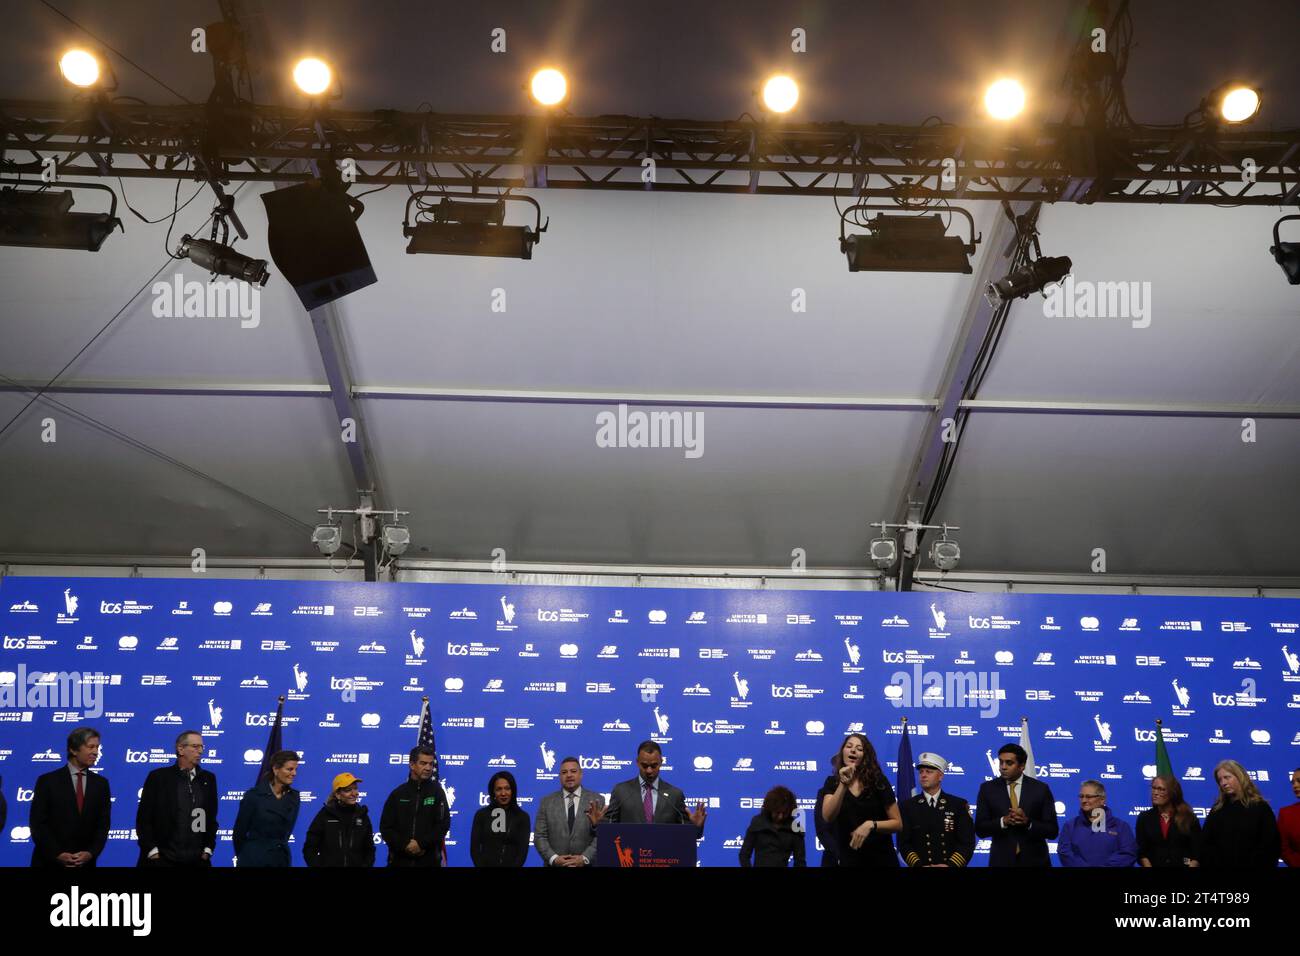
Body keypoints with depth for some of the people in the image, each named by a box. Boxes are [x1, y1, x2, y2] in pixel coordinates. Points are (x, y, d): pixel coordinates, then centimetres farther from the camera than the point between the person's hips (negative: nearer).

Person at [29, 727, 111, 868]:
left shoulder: (101, 783, 6)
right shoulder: (47, 781, -2)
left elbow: (103, 824, 3)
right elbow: (37, 823, -6)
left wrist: (91, 853, -12)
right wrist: (57, 854, -15)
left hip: (85, 861, 3)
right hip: (49, 861, -3)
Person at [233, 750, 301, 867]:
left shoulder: (293, 797, 5)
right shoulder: (254, 795, -9)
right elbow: (239, 832, -1)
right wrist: (243, 857, 10)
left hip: (283, 859, 4)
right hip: (254, 860, -4)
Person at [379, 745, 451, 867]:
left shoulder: (437, 792, 3)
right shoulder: (398, 793, 8)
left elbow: (444, 824, -6)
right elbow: (385, 827, 4)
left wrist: (421, 843, -15)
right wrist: (404, 845, -10)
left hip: (429, 860, -2)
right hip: (399, 859, 2)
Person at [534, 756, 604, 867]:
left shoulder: (597, 800, 1)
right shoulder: (547, 802, 4)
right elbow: (539, 837, 0)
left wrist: (584, 858, -16)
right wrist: (554, 859, -14)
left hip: (587, 864, -1)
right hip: (555, 864, 1)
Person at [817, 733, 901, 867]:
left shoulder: (878, 781, -3)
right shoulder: (832, 782, 0)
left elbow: (897, 823, -3)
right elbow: (828, 817, -17)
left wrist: (871, 824, -20)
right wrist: (843, 784, -27)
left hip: (881, 859, 0)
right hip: (849, 859, 0)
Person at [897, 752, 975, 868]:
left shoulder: (959, 805, 8)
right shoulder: (907, 806, 8)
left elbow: (967, 842, 2)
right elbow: (904, 843, 3)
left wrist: (950, 865, -10)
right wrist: (919, 865, -11)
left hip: (952, 865, 0)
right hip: (921, 865, 0)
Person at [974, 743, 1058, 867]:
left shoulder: (1041, 789, 0)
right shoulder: (987, 788, 1)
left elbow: (1053, 830, -1)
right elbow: (980, 829, -1)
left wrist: (1028, 823, -18)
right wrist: (1003, 821, -18)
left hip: (1034, 860, 0)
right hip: (1002, 860, 0)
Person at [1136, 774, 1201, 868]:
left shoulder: (1189, 818, 8)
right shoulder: (1144, 818, 11)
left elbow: (1197, 853, 3)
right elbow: (1141, 852, 4)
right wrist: (1147, 865, -10)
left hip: (1182, 865, 0)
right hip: (1154, 864, 0)